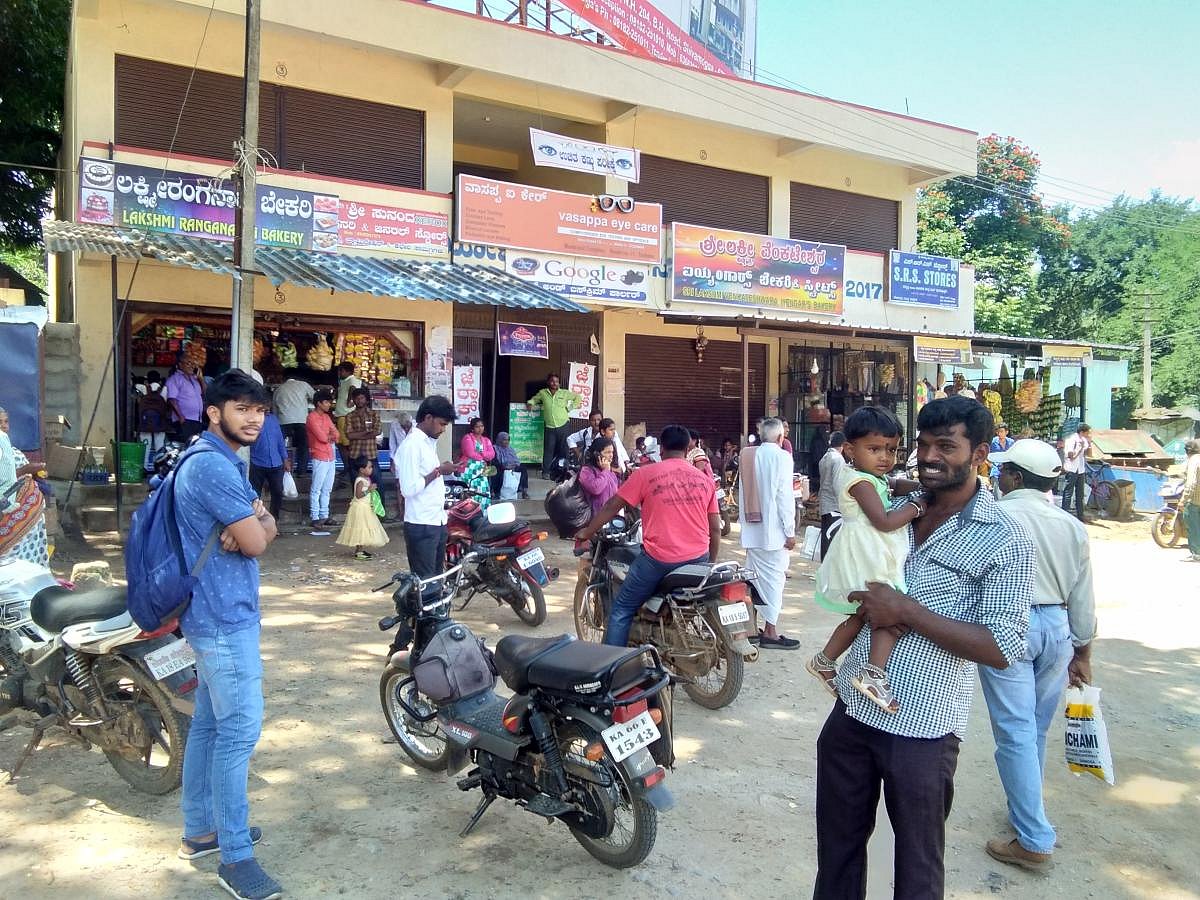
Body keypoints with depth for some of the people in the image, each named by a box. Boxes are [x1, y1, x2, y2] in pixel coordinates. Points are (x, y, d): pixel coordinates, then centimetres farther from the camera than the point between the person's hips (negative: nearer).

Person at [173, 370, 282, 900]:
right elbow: (256, 544, -20)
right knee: (240, 730, -6)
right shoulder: (213, 467, -19)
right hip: (226, 616, -11)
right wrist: (255, 528, 1)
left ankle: (200, 829, 30)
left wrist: (252, 524, -12)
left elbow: (266, 528, 10)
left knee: (209, 723, 18)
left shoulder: (224, 463, 14)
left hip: (215, 613, 11)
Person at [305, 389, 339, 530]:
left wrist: (327, 436, -10)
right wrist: (331, 435, 3)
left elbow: (336, 434, 9)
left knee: (327, 489, 11)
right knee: (316, 489, -4)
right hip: (320, 458, -8)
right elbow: (323, 437, -17)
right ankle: (315, 518, -2)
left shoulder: (326, 417, 15)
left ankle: (324, 516, 17)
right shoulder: (312, 418, -11)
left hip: (330, 457, 8)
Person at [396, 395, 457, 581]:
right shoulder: (412, 445, -15)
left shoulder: (430, 442, 14)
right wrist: (438, 472, -15)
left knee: (436, 577, 14)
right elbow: (409, 488, -22)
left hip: (437, 521, 9)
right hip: (421, 525, -9)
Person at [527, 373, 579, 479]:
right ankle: (546, 471, 2)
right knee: (549, 449, -3)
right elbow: (534, 399, 25)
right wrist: (530, 403, 6)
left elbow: (578, 397, 16)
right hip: (549, 427, 0)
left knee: (564, 449, 1)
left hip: (563, 425, 0)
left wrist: (570, 407, 8)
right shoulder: (542, 393, 6)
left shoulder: (564, 393, 5)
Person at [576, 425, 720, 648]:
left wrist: (587, 532, 15)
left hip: (659, 558, -4)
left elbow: (612, 506, 2)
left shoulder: (646, 474, -1)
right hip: (698, 559, 4)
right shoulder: (705, 479, 10)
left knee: (622, 610, 8)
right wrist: (712, 562, 22)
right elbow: (715, 528, 10)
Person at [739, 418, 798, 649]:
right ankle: (770, 632, 1)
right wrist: (790, 531, -10)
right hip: (773, 529, -6)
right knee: (774, 577, -1)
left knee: (754, 576, 14)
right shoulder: (781, 457, -9)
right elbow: (785, 496, -13)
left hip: (752, 528, 7)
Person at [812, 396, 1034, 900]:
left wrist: (907, 612, -21)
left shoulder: (1004, 542, -11)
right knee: (836, 845, 20)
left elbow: (1001, 649, -18)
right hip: (851, 708, 6)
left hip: (921, 730, -5)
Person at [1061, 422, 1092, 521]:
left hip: (1081, 470, 7)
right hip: (1071, 470, -7)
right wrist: (1081, 447, -20)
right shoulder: (1071, 440, -13)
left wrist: (1089, 444, -1)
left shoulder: (1083, 440, 9)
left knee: (1080, 494, 11)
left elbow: (1088, 454, 11)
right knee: (1068, 493, -4)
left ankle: (1080, 515, 16)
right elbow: (1072, 456, -17)